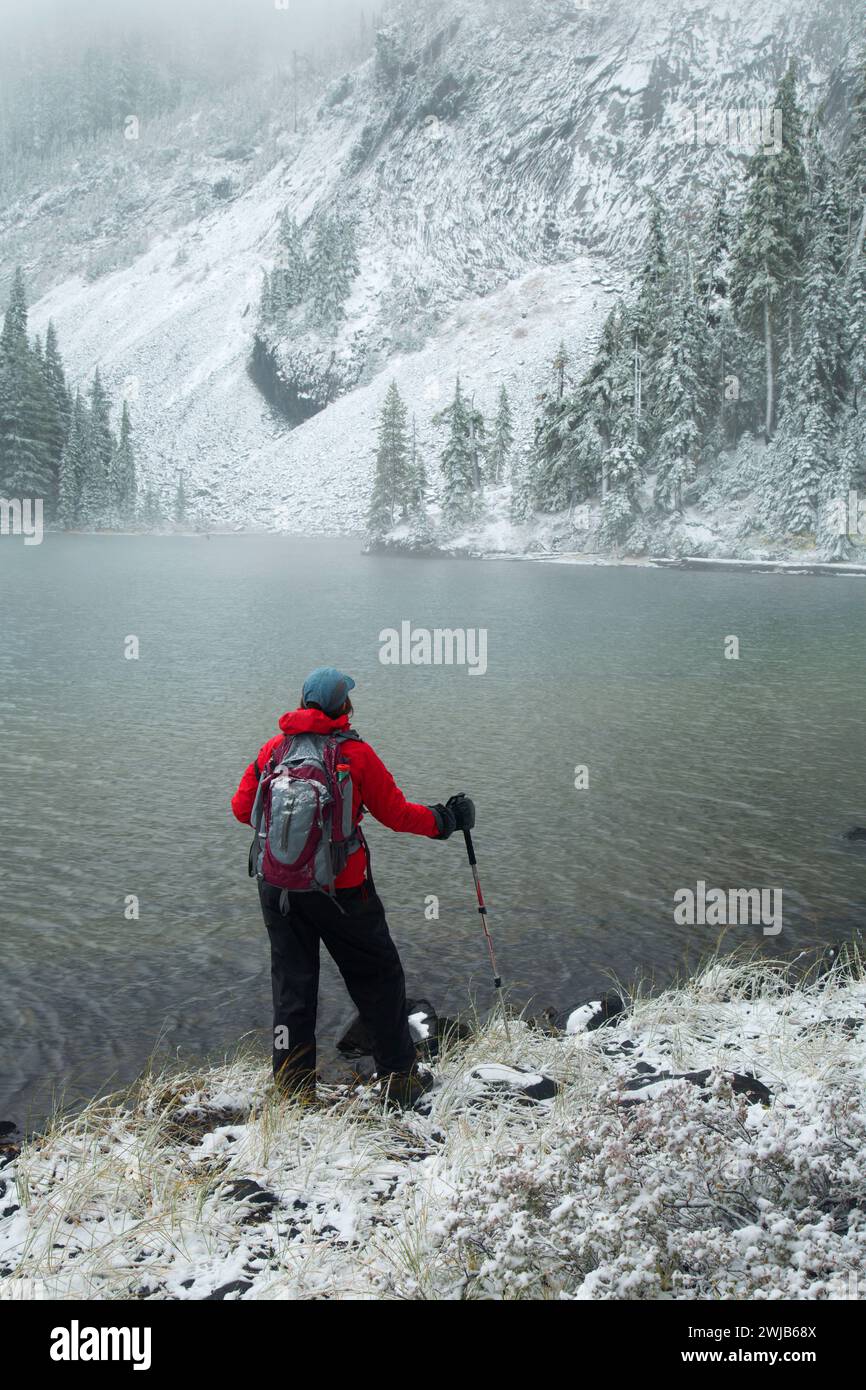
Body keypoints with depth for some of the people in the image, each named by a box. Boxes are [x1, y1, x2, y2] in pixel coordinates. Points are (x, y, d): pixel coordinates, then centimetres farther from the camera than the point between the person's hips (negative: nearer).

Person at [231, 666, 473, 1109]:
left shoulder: (273, 748, 2)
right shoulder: (355, 753, -8)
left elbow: (242, 807, 7)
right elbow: (396, 814, -2)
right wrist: (445, 819, 13)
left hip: (277, 885, 3)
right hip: (341, 889, -3)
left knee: (291, 982, 15)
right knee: (377, 978, 13)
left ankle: (294, 1085, 16)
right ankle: (400, 1080, 20)